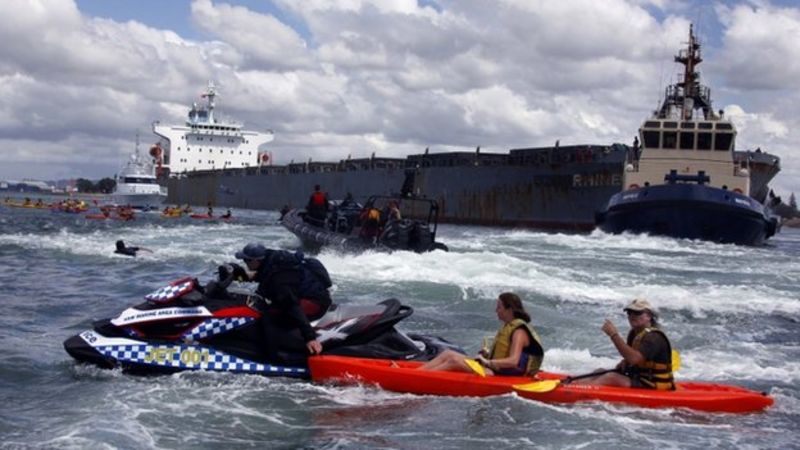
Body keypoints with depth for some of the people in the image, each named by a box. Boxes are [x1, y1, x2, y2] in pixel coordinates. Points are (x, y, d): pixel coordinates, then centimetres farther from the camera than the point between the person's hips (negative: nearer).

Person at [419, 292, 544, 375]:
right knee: (447, 354, 0)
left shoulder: (519, 331, -13)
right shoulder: (509, 327, 16)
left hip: (503, 376, -10)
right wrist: (488, 355, 2)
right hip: (494, 371, 10)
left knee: (455, 361, -21)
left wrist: (487, 363, -33)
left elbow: (513, 361, -26)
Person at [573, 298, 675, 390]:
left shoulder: (654, 337, -18)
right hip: (637, 378, 10)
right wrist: (622, 364, -1)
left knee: (611, 377, -28)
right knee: (601, 372, 1)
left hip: (651, 387, -10)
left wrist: (614, 335, -32)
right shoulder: (634, 333, 13)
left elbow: (634, 358, -33)